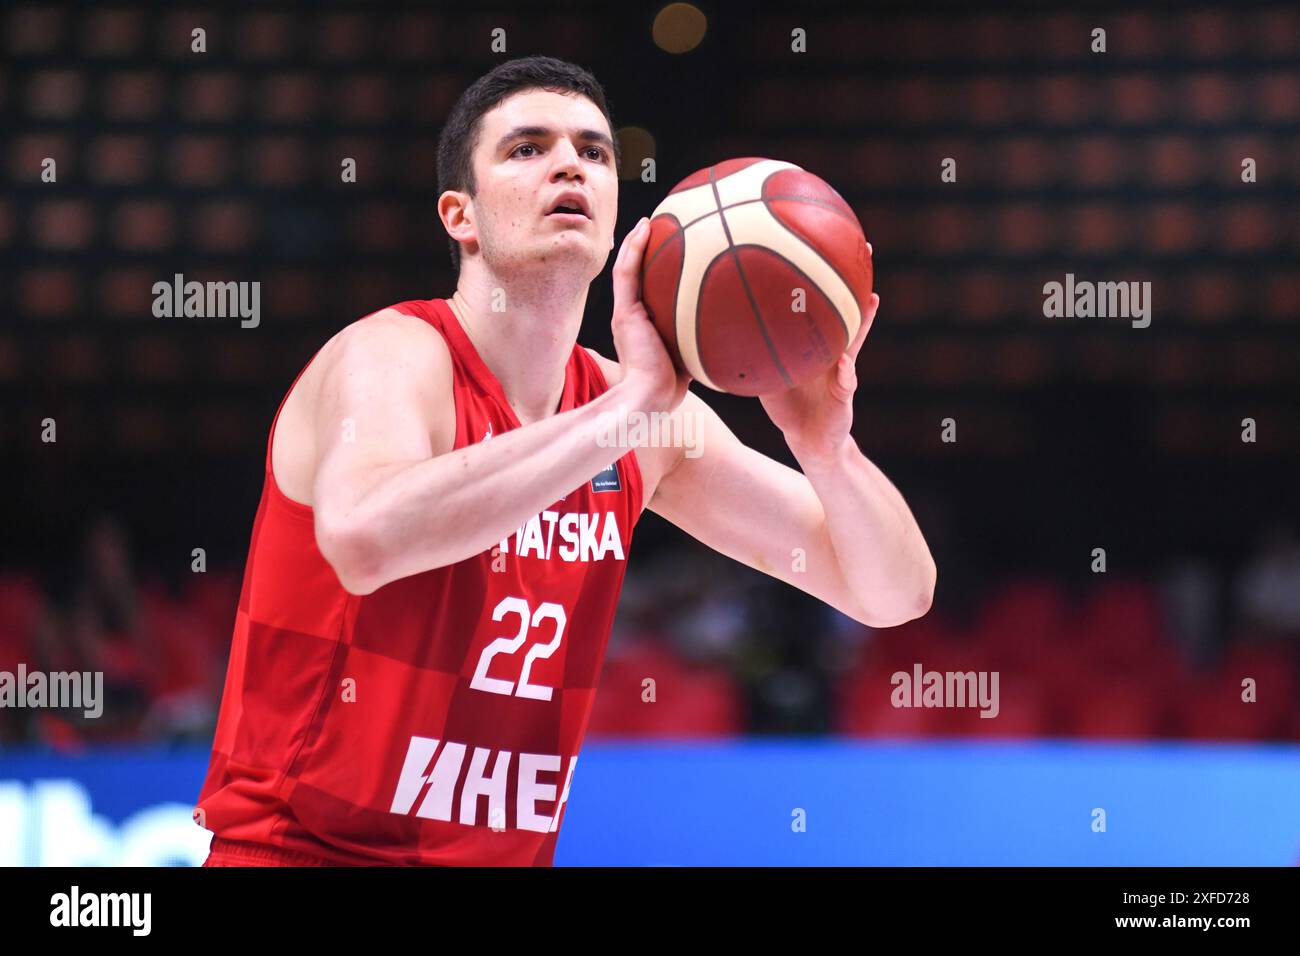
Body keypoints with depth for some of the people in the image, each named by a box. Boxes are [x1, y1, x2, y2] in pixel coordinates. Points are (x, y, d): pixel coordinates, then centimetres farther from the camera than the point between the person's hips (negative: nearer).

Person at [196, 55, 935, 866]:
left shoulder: (641, 420, 4)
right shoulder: (397, 356, -12)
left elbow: (895, 593, 6)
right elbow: (363, 537, -35)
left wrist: (827, 446, -13)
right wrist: (632, 403, -32)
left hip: (508, 853, 5)